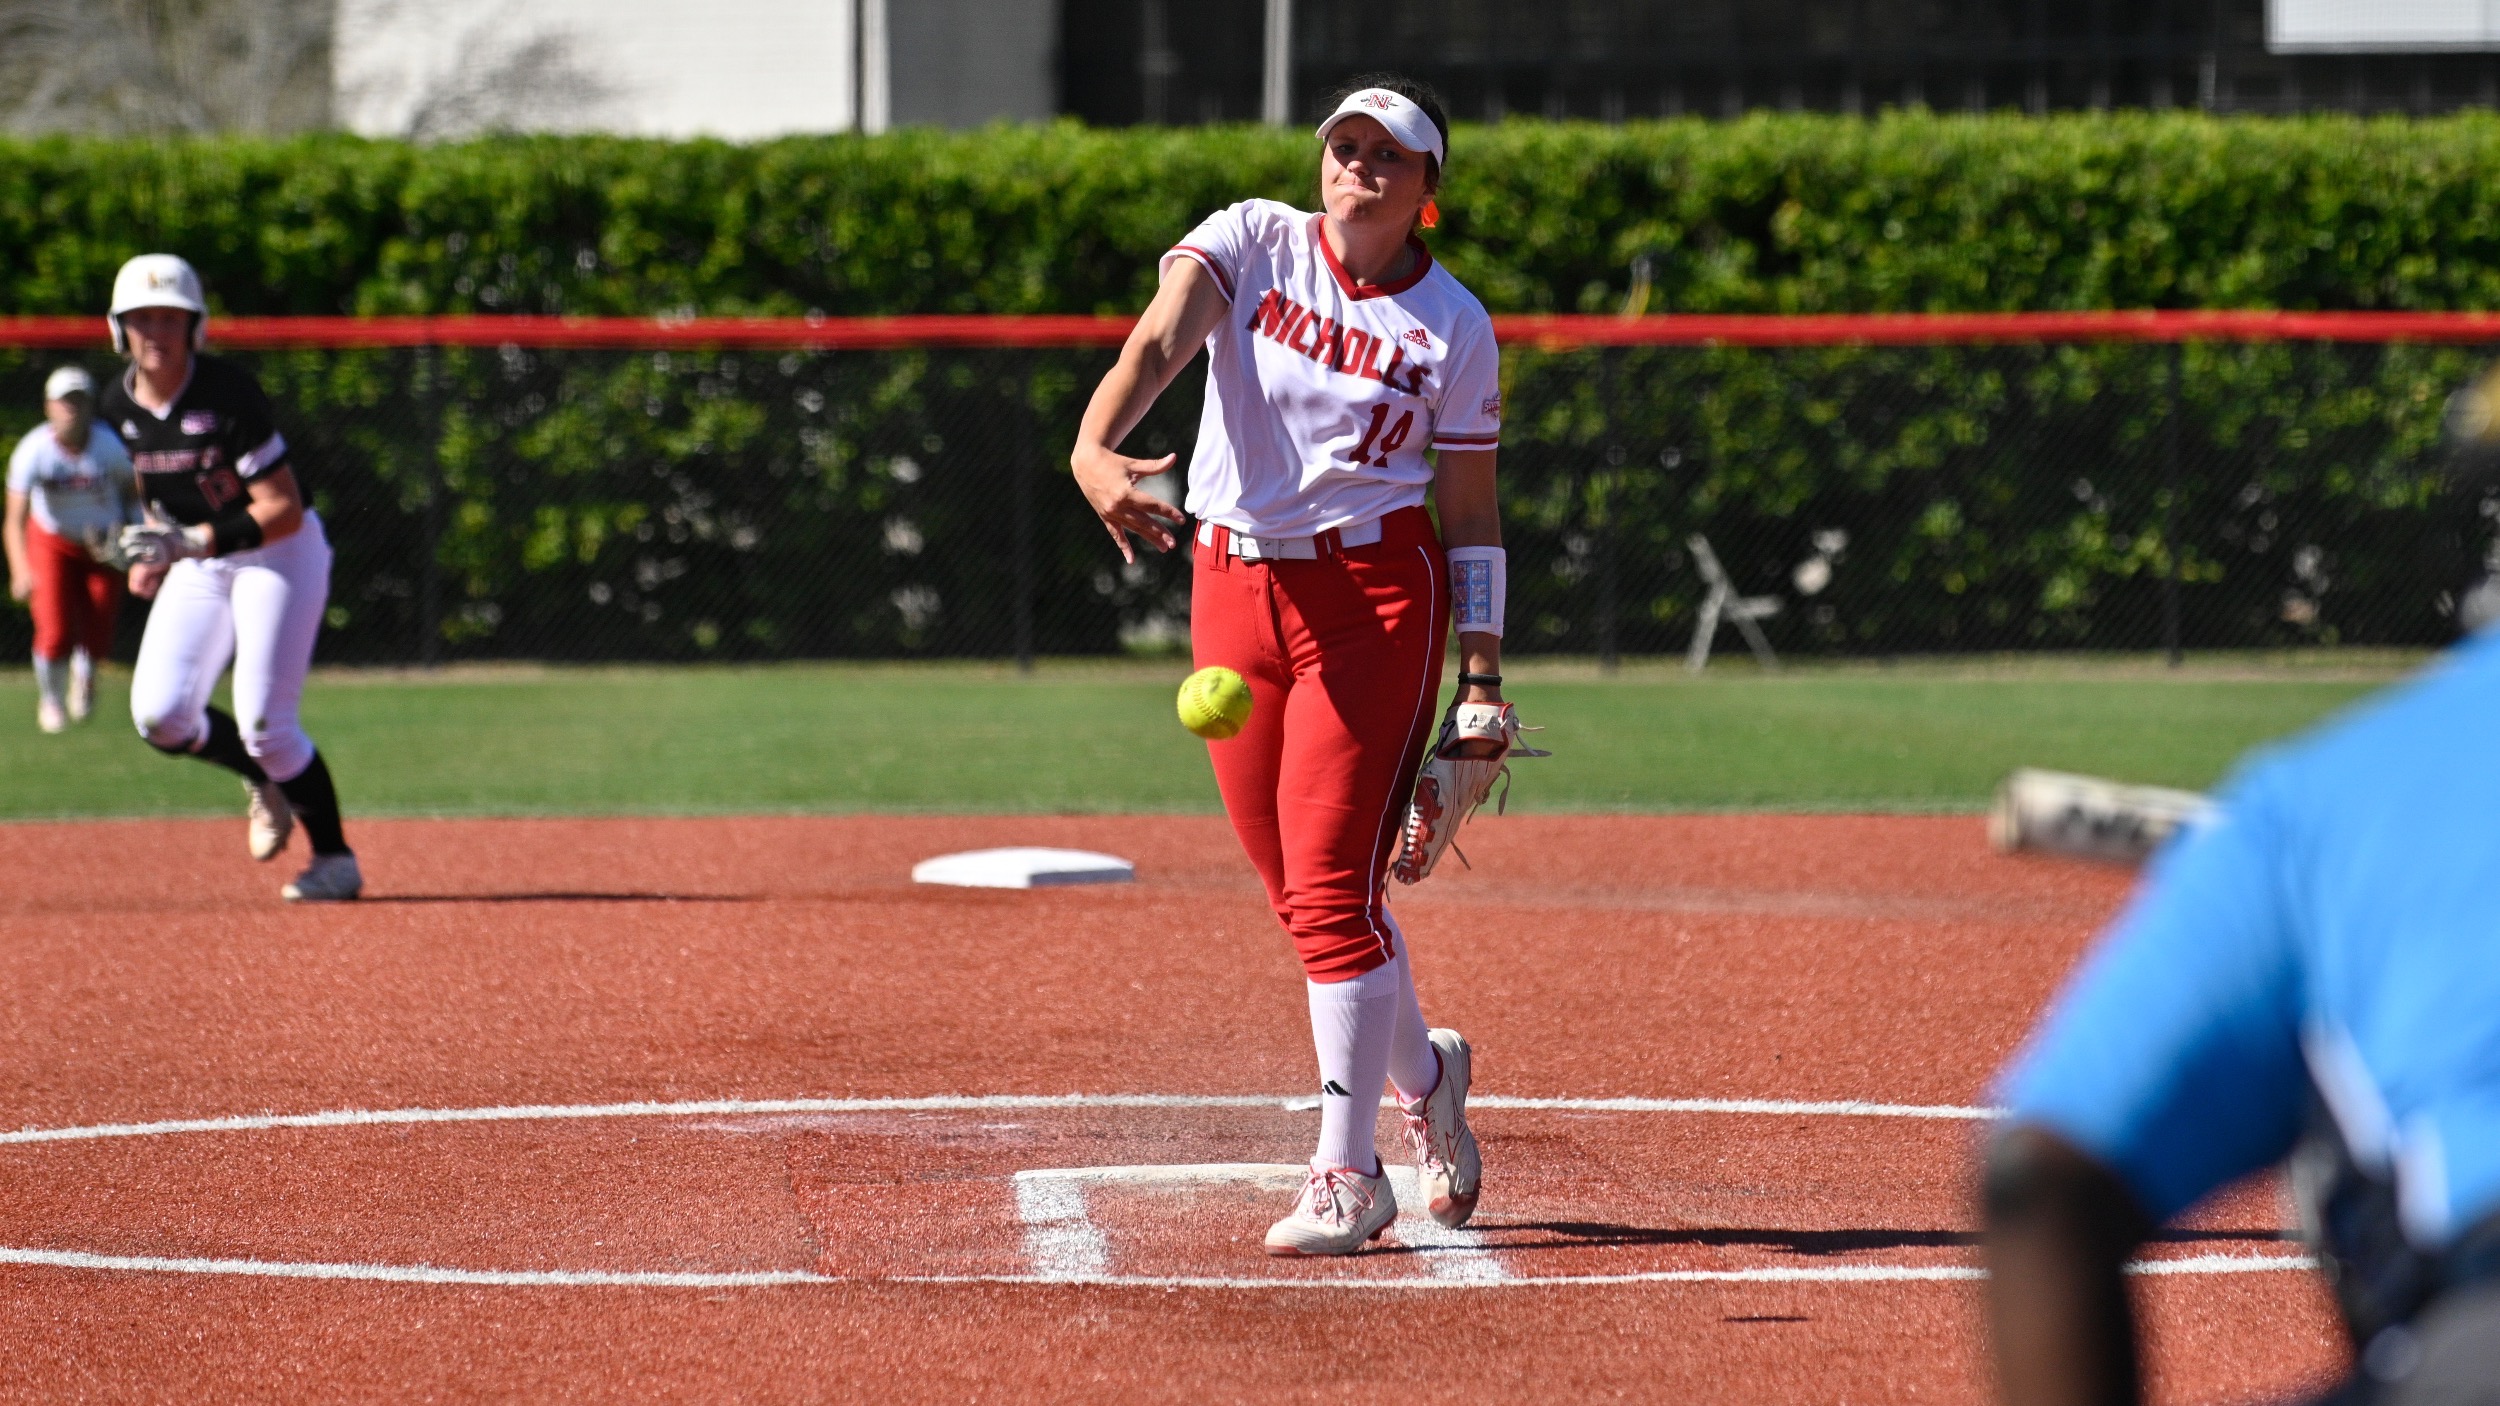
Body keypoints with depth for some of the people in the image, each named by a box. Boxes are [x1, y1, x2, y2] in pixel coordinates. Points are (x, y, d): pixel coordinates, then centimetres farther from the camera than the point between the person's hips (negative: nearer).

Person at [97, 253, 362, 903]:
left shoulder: (227, 393, -22)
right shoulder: (118, 405, -2)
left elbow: (282, 510, -22)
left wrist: (190, 541, -31)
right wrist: (155, 550, 2)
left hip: (279, 555, -6)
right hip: (196, 565, 6)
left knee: (263, 723, -16)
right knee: (159, 716, -11)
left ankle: (336, 860, 3)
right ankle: (264, 777, 19)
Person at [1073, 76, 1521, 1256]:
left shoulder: (1455, 326, -1)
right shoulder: (1251, 242, 0)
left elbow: (1472, 514, 3)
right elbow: (1157, 341, -18)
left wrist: (1484, 682, -3)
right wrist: (1093, 451, -38)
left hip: (1376, 593, -3)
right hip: (1235, 584, 3)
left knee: (1331, 883, -11)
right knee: (1301, 892, 9)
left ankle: (1347, 1175, -5)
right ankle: (1422, 1074, 36)